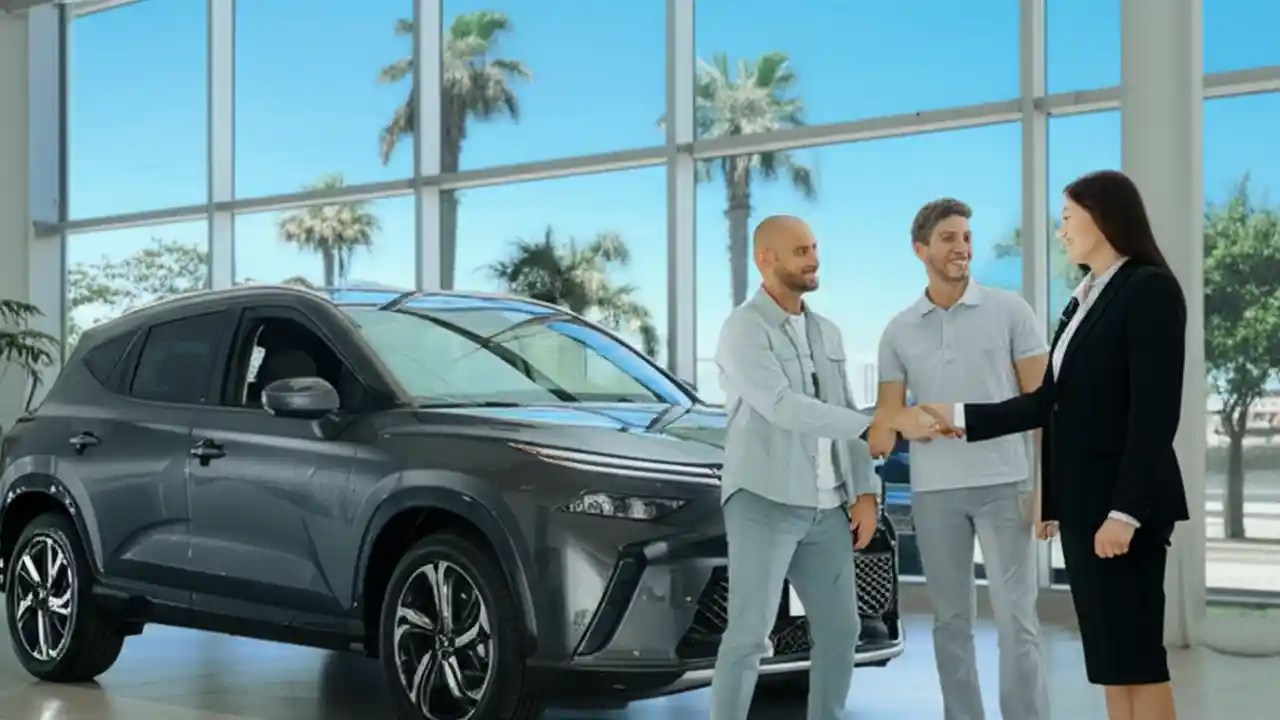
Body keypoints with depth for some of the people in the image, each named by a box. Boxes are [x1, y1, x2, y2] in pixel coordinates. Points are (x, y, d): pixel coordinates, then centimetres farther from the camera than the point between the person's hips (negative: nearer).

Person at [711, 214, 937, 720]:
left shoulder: (826, 333, 14)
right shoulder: (744, 330, -11)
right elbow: (784, 408, -25)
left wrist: (864, 492, 6)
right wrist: (885, 424, -29)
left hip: (826, 508, 7)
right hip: (764, 502, -7)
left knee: (840, 627, 11)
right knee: (749, 635, -9)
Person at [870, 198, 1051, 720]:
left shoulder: (1010, 310, 0)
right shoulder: (899, 331, 8)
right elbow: (889, 410, 7)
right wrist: (879, 439, -18)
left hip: (1004, 484, -3)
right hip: (933, 492, 3)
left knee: (1016, 618, -5)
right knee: (950, 619, 8)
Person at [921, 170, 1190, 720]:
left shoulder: (1150, 288, -10)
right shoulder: (1083, 301, 17)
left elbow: (1155, 411, -17)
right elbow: (1049, 401, 15)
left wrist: (1126, 509, -21)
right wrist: (960, 417, 14)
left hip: (1123, 501, -8)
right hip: (1081, 500, 8)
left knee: (1137, 655, -5)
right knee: (1109, 657, 9)